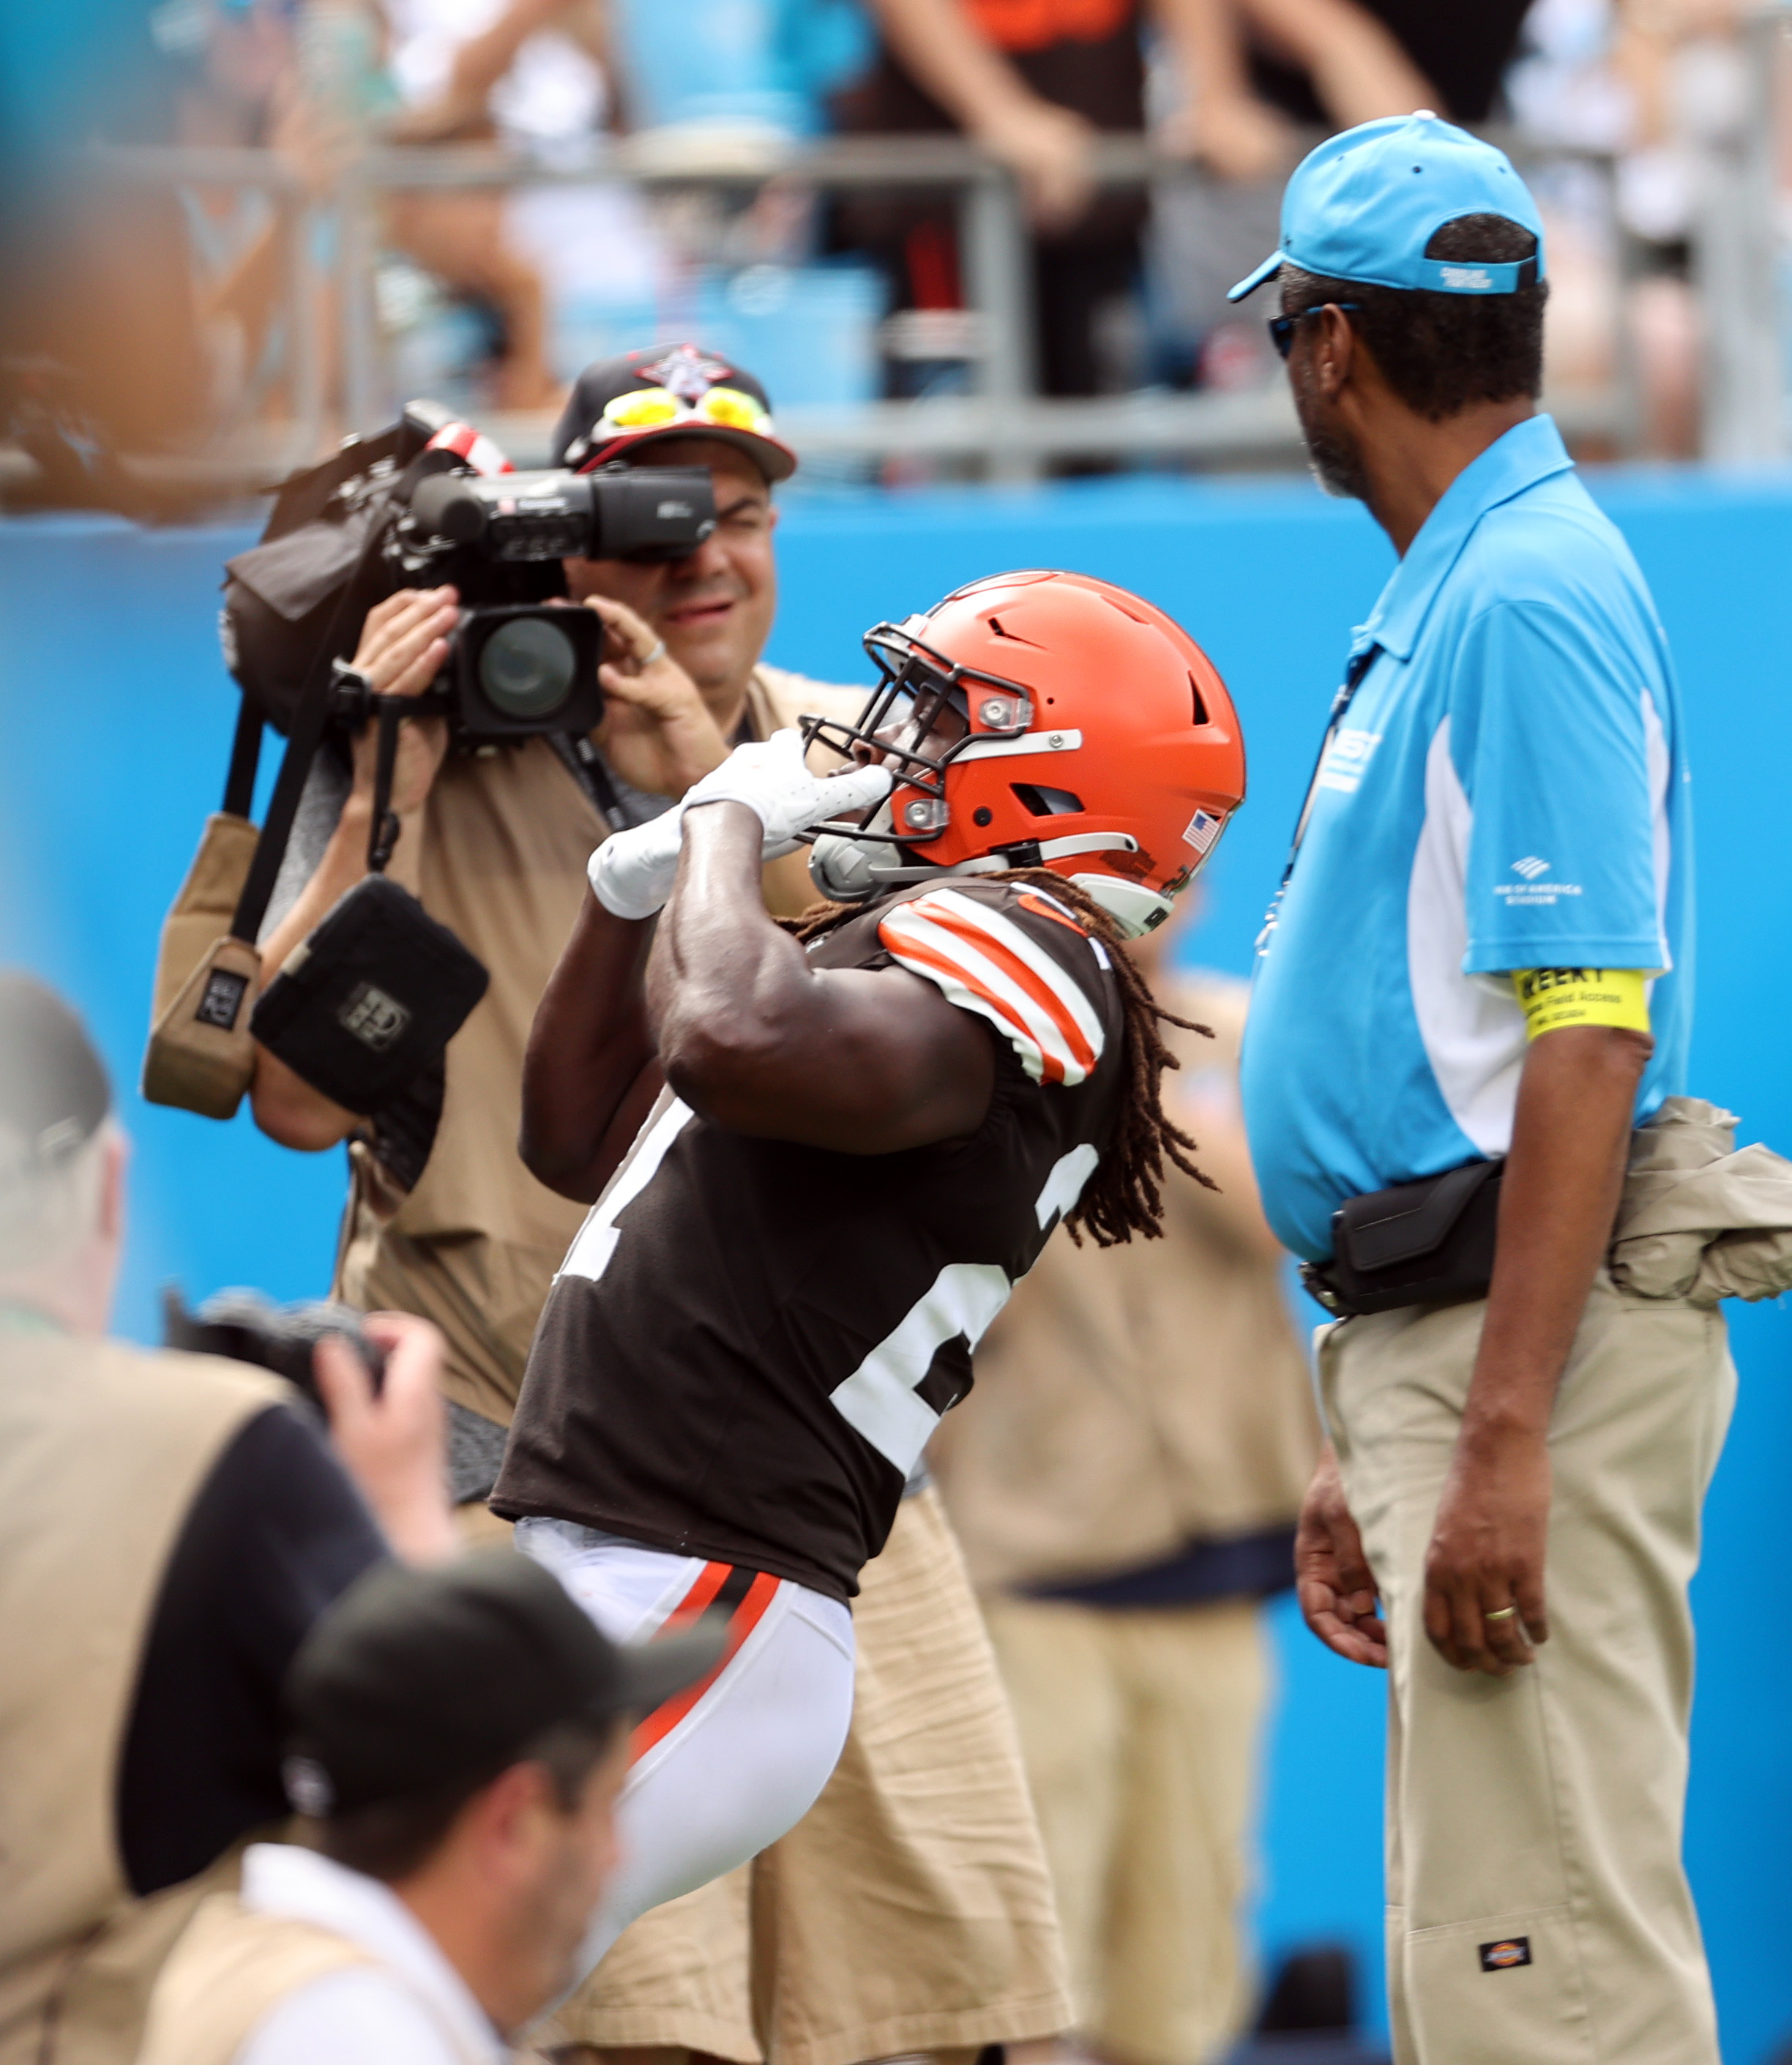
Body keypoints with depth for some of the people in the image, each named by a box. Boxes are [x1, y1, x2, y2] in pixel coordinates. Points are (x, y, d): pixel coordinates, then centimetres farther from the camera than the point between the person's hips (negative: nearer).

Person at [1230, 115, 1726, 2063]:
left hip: (1542, 1343, -11)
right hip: (1435, 1349, 11)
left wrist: (1504, 1443, -26)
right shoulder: (1440, 602, 20)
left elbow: (1592, 1035, -21)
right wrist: (1370, 1450, 24)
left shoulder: (1528, 601, -13)